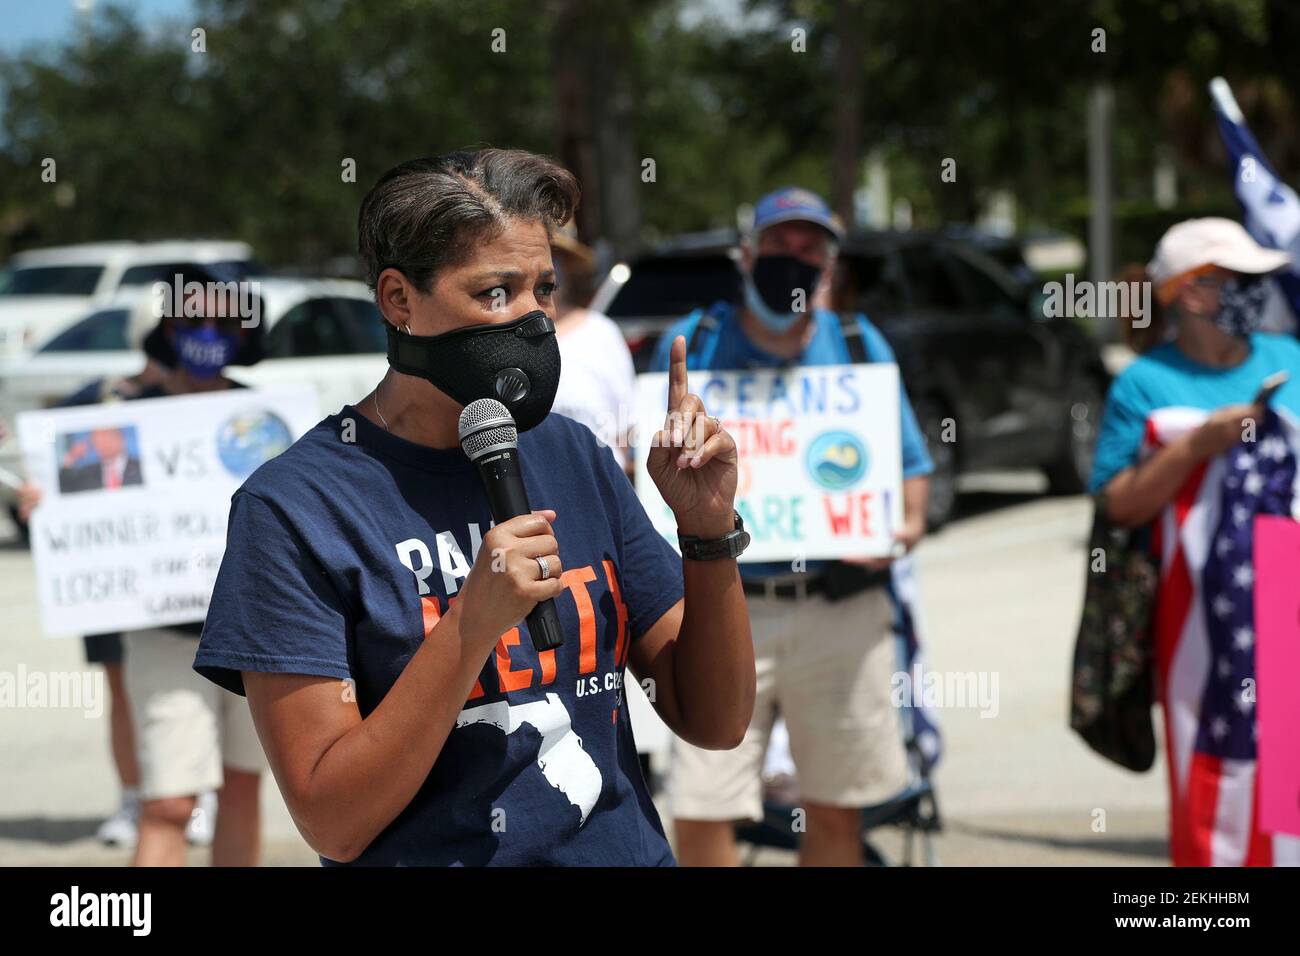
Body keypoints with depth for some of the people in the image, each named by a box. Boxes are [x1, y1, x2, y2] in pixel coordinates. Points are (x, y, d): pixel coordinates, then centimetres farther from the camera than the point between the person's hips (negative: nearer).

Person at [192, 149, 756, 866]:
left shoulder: (571, 455, 5)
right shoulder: (291, 506, -9)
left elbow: (714, 721, 5)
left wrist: (711, 531, -8)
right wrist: (474, 624, -21)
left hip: (630, 850, 2)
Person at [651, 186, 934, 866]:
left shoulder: (860, 347, 7)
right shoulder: (691, 344, 3)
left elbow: (911, 466, 12)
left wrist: (907, 526, -10)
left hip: (841, 612, 2)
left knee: (836, 809, 9)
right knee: (701, 812, -8)